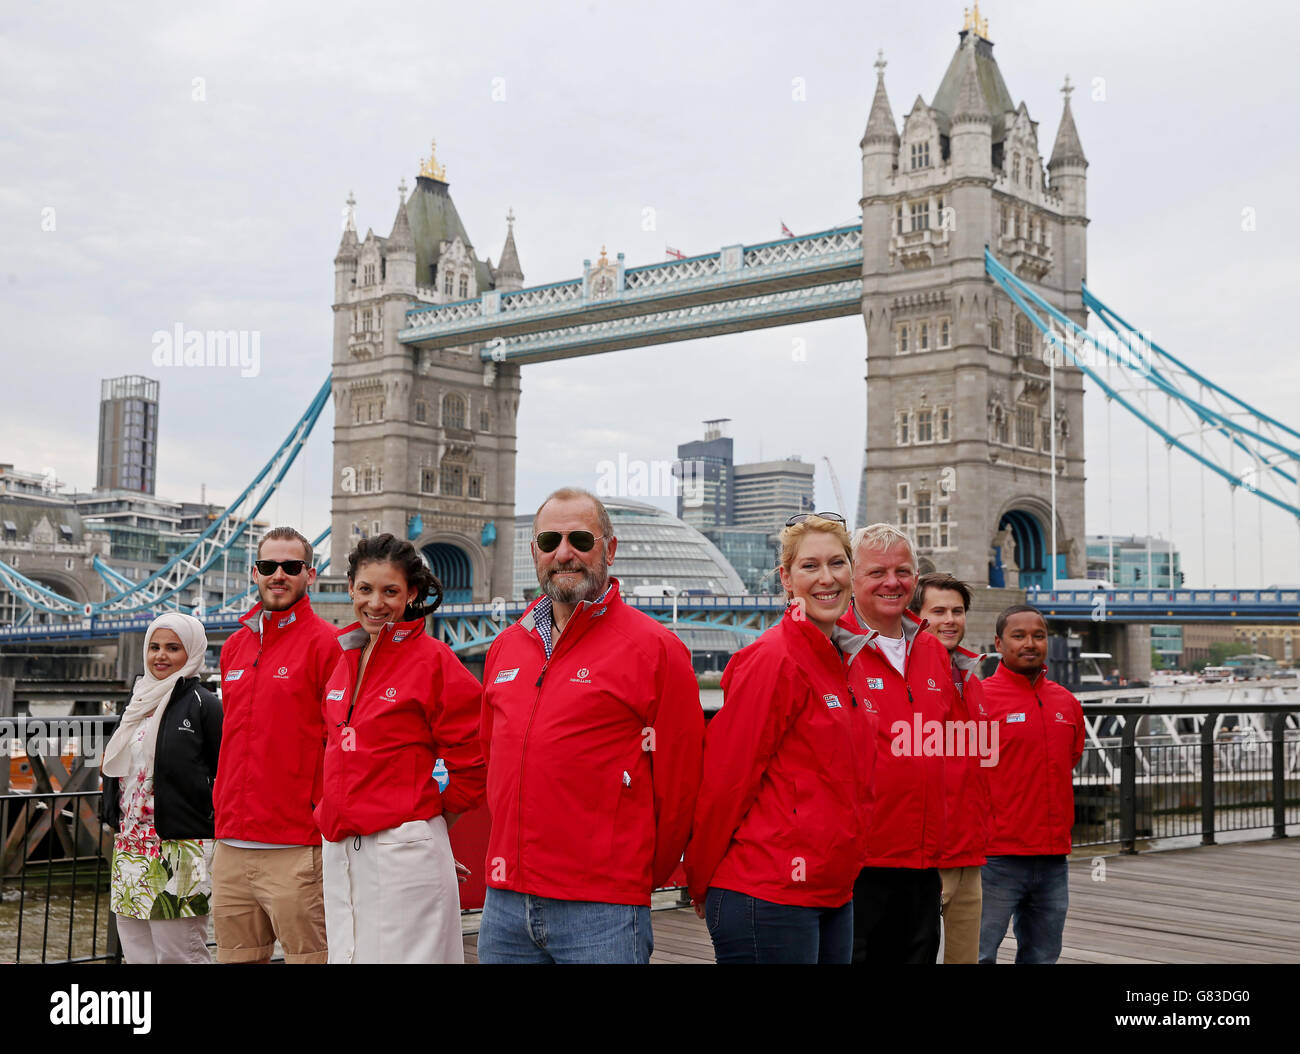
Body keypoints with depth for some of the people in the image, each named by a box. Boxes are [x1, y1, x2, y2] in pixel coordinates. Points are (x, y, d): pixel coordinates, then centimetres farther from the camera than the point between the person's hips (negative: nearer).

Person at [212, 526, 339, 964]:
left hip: (296, 848, -7)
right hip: (230, 849, 7)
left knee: (308, 954, -3)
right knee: (235, 956, 12)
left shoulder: (326, 643, -6)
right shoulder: (234, 647, 16)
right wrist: (223, 814, 18)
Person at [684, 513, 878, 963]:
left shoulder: (848, 660, 11)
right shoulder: (773, 660, -15)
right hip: (769, 893, -8)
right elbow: (724, 779, -13)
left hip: (833, 893, 8)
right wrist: (701, 882, -5)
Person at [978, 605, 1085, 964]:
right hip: (997, 855, -6)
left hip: (1053, 857, 6)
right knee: (977, 955, -4)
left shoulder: (1067, 703, 11)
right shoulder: (978, 698, -8)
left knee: (1042, 956, 13)